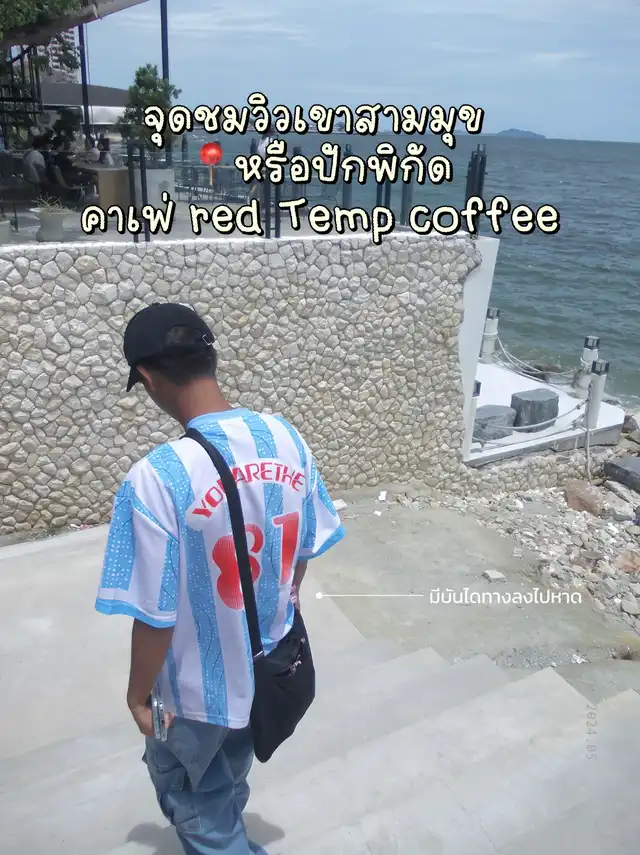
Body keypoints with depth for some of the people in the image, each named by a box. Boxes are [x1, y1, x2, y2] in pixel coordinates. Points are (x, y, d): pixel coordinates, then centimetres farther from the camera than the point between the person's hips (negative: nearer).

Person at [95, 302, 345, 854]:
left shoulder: (157, 477, -32)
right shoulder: (287, 439, -14)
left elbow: (155, 615, -24)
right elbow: (306, 550, -1)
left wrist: (139, 694, -4)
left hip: (203, 684, -6)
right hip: (273, 664, 6)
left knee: (185, 790, 26)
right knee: (230, 776, 34)